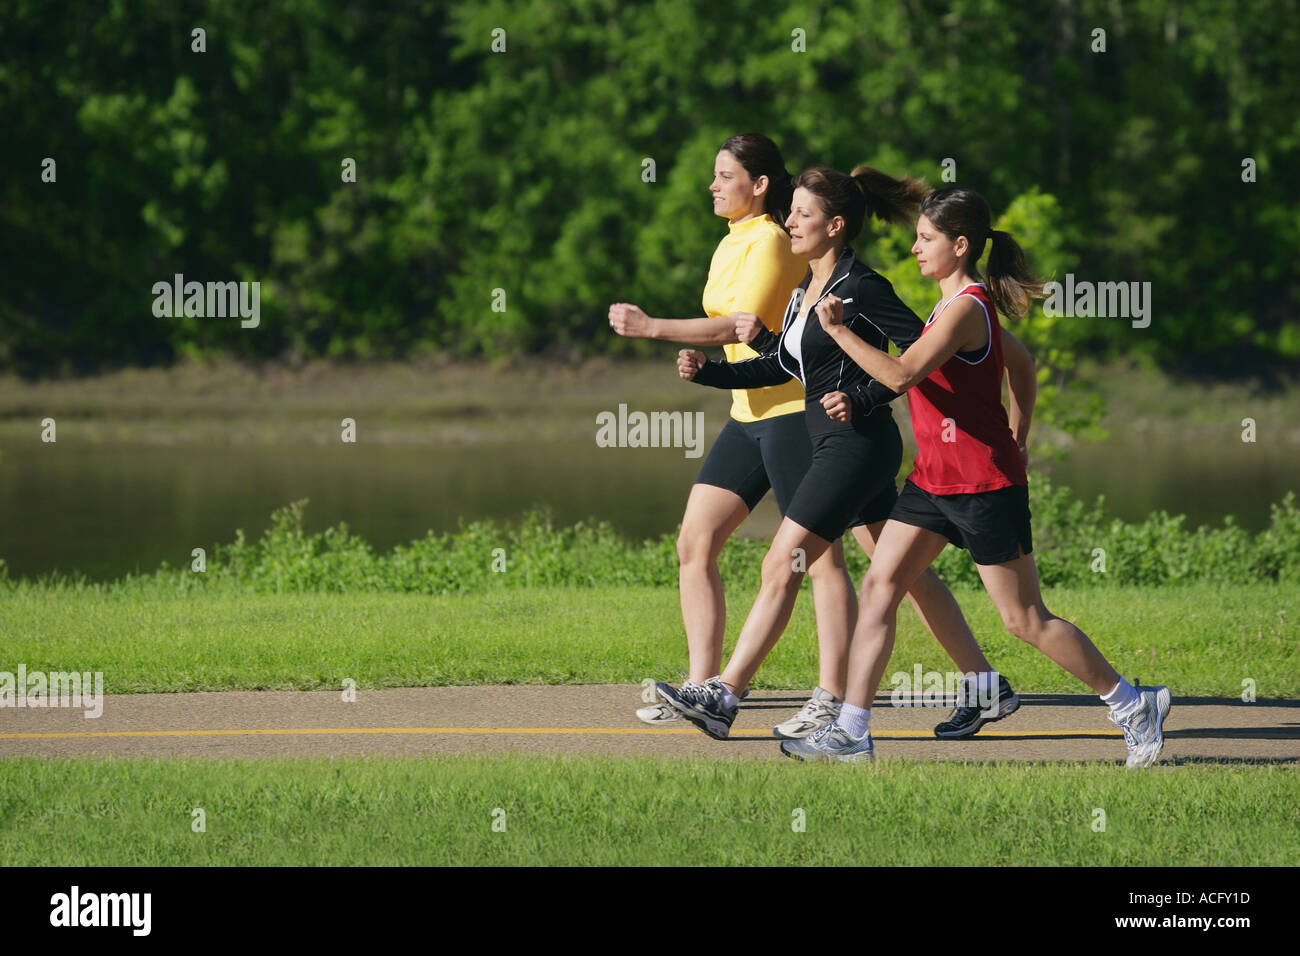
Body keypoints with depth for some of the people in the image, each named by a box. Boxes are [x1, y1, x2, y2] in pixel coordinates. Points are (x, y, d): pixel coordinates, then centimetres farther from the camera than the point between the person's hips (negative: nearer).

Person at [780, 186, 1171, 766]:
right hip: (934, 477, 10)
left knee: (1024, 619, -2)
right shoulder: (954, 304, 12)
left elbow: (902, 374, -27)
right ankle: (851, 733, 0)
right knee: (880, 586, 0)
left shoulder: (967, 308, -18)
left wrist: (839, 331, -18)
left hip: (983, 484, -10)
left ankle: (1132, 706, 11)